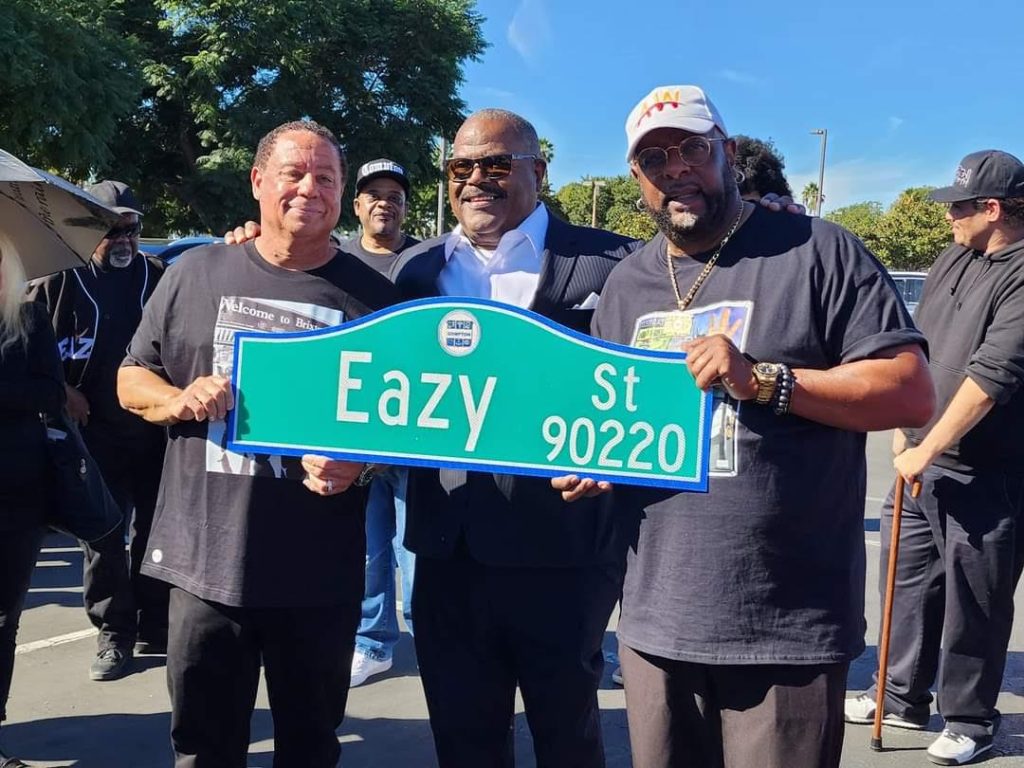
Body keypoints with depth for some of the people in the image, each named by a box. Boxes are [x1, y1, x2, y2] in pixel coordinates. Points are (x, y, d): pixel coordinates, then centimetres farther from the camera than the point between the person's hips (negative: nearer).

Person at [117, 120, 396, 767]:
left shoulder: (372, 294, 2)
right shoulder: (196, 273, 5)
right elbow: (131, 380, 12)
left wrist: (360, 465, -15)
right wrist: (179, 400, -10)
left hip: (319, 573, -1)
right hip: (206, 561, 1)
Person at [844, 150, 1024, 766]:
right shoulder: (953, 259, 10)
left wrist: (928, 450, -21)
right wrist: (906, 429, 12)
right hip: (922, 460, 8)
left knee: (973, 601, 4)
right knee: (909, 578, 15)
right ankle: (904, 699, 31)